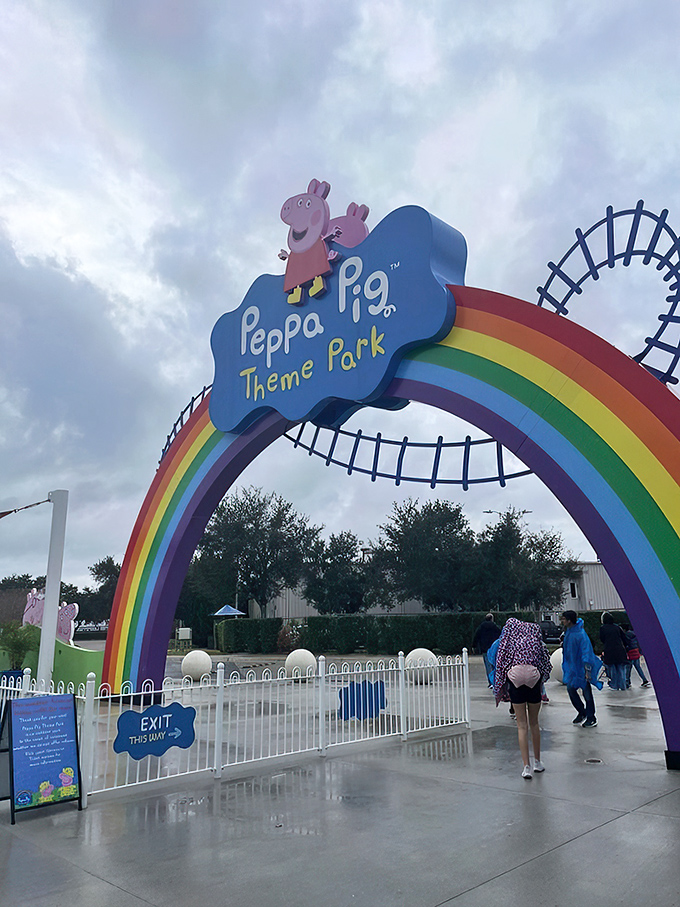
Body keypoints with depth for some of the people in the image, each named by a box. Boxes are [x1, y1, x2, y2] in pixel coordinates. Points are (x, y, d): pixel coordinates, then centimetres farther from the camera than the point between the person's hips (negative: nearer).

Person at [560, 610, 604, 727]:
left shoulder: (580, 634, -24)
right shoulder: (568, 631, 1)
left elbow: (586, 652, -24)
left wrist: (587, 670, -27)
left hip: (581, 668, -8)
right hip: (572, 668, 8)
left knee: (587, 693, 3)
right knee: (570, 689, 9)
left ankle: (591, 718, 16)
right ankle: (582, 712, 26)